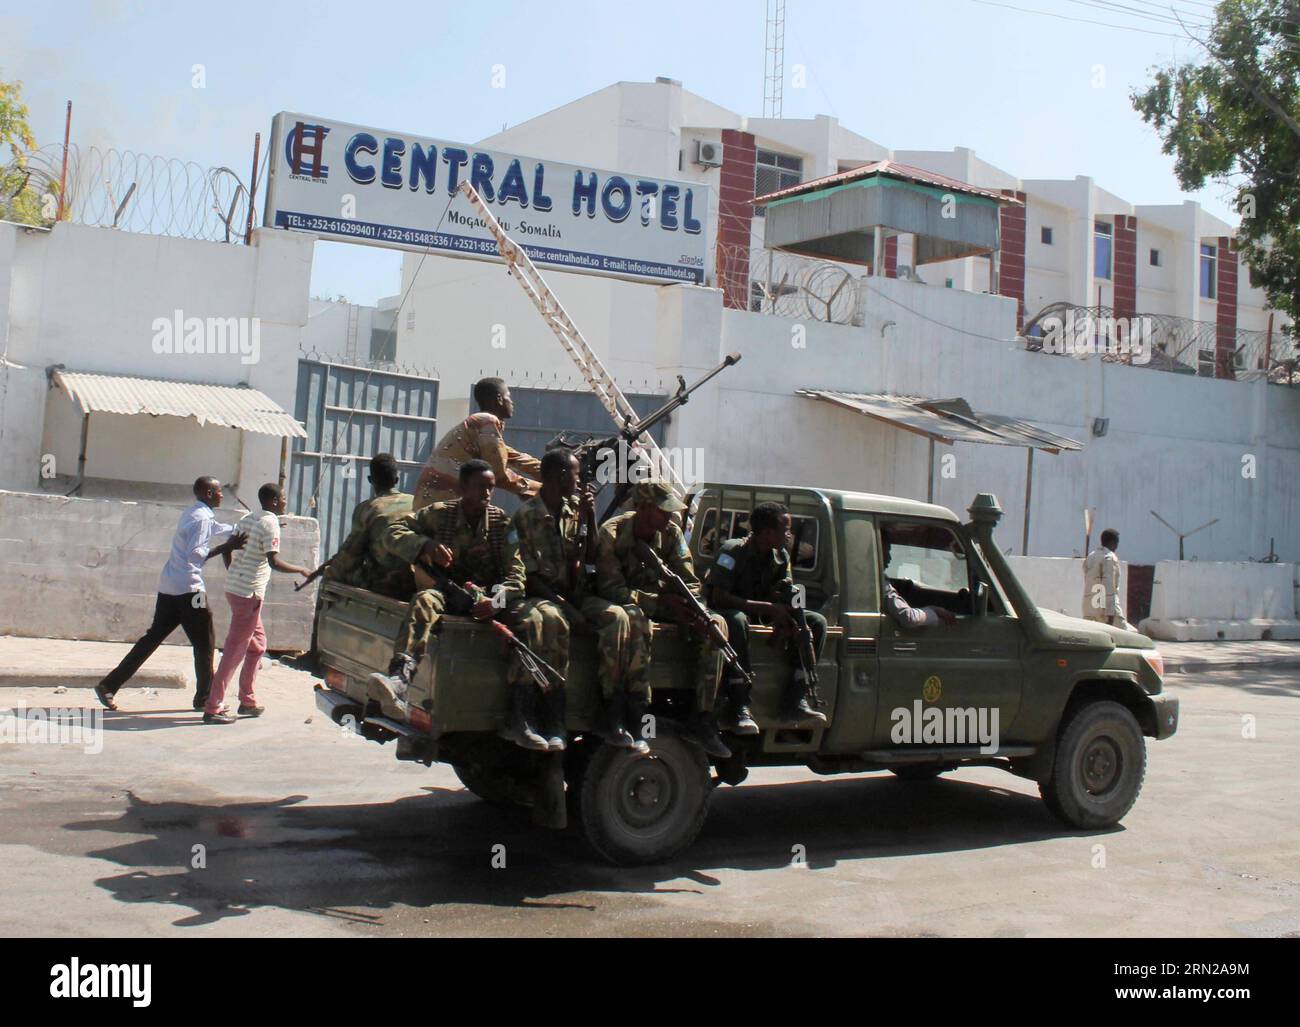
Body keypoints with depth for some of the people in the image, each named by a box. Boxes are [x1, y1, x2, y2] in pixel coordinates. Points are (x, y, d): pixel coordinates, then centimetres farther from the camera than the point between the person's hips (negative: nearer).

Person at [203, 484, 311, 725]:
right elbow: (274, 562, -22)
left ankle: (247, 702, 23)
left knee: (257, 643, 19)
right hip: (249, 592, -9)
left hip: (234, 586, 9)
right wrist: (301, 570, -10)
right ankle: (213, 708, -3)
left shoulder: (248, 518, 12)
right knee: (235, 649, -4)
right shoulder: (270, 523, -14)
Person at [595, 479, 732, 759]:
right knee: (635, 620, -41)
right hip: (627, 604, -5)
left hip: (662, 602, 5)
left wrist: (687, 604, -26)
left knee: (715, 623, -18)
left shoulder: (671, 533, 0)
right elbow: (611, 588, -23)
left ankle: (703, 722, -20)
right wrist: (660, 601, -33)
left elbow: (692, 583, -1)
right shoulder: (612, 533, -14)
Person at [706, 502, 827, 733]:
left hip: (763, 616, 7)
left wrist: (783, 615, -28)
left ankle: (795, 703, -16)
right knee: (736, 620, -42)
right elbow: (718, 597, -30)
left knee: (817, 622, -8)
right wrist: (768, 607, -33)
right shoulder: (733, 551, -19)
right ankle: (738, 709, -38)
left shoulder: (781, 556, 1)